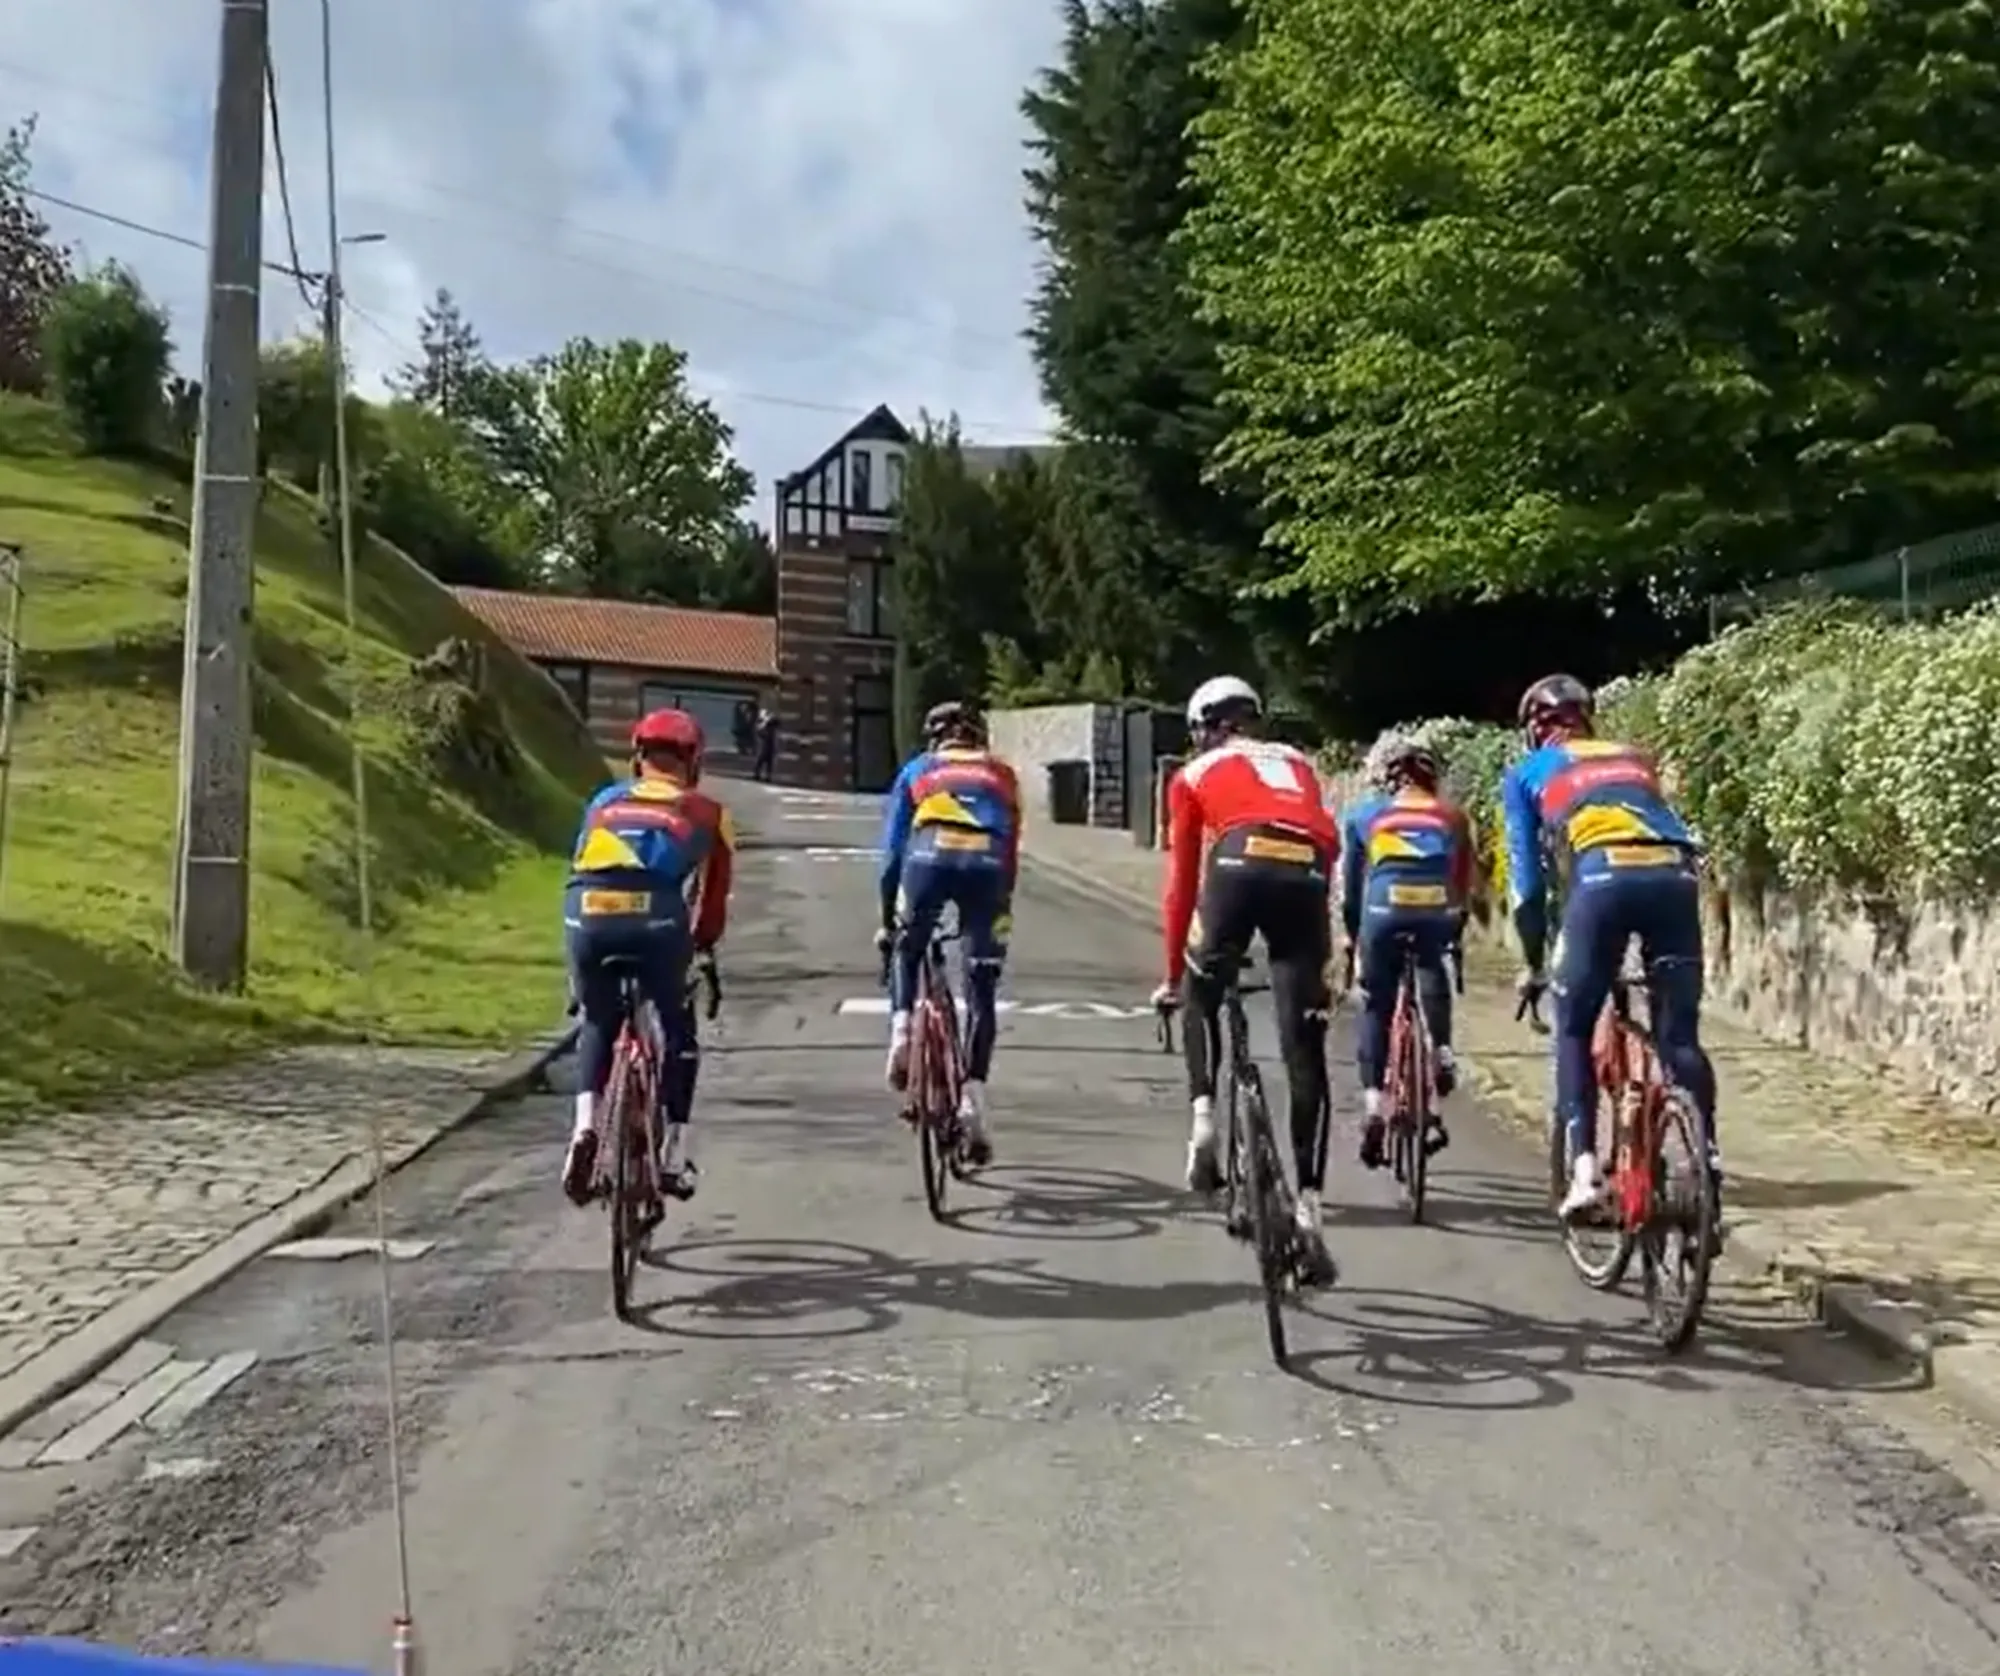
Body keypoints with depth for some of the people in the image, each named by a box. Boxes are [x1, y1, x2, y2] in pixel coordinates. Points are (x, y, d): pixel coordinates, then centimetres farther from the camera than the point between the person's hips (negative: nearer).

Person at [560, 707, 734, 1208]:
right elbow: (714, 894, 23)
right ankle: (674, 1155, 23)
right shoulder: (707, 813, 22)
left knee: (597, 1022, 28)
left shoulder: (604, 801, 28)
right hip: (655, 918, -2)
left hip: (587, 914, 2)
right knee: (679, 1027, 22)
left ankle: (585, 1127, 7)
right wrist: (705, 949, 39)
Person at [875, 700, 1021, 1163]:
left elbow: (892, 850, 27)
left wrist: (886, 920, 34)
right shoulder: (1002, 774, 32)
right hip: (986, 865, 1)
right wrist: (1003, 906, 41)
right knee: (982, 992, 8)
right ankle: (972, 1100, 1)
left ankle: (901, 1032, 6)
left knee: (906, 950, 28)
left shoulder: (917, 770, 29)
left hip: (929, 857, 0)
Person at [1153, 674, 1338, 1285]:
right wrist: (1322, 949, 37)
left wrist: (1172, 974, 34)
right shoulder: (1297, 762, 35)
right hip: (1306, 875, 2)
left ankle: (1203, 1120, 7)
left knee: (1202, 997, 26)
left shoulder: (1195, 774, 27)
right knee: (1305, 1056, 3)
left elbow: (1182, 883, 26)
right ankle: (1308, 1212, 1)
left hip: (1240, 866, -2)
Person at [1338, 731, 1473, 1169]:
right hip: (1439, 906, 1)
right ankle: (1441, 1049, 11)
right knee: (1432, 970, 30)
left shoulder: (1361, 812, 25)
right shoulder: (1452, 815, 27)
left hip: (1386, 905, -1)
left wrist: (1352, 938, 36)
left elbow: (1349, 885, 26)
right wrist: (1454, 932, 40)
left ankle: (1373, 1103, 3)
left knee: (1375, 1006, 13)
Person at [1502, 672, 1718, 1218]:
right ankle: (1708, 1153, -2)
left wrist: (1532, 962, 27)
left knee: (1573, 1031, 11)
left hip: (1602, 879, -3)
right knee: (1680, 1034, 11)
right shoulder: (1634, 758, 36)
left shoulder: (1526, 774, 26)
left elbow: (1526, 872, 21)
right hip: (1674, 874, 3)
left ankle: (1584, 1168, 1)